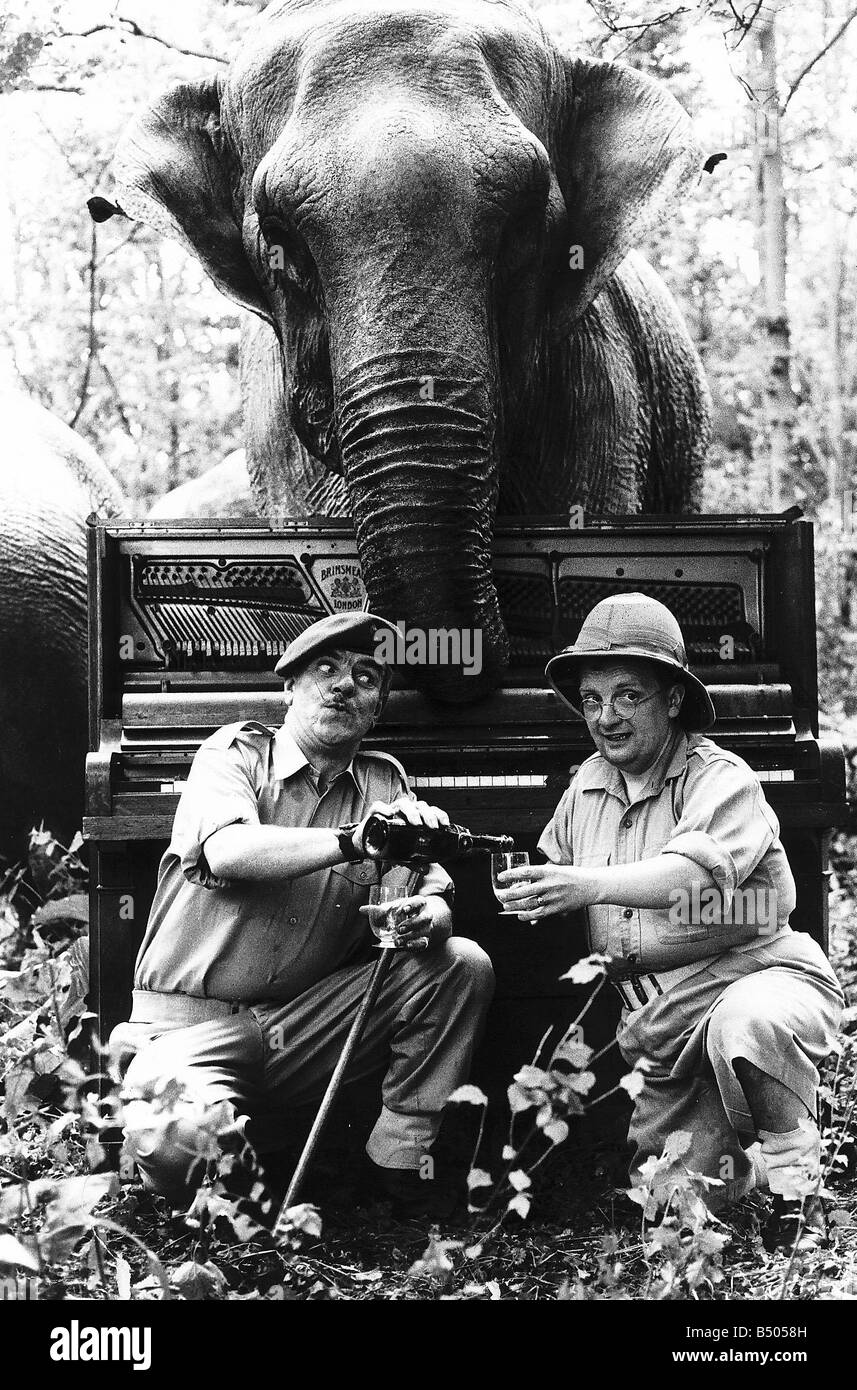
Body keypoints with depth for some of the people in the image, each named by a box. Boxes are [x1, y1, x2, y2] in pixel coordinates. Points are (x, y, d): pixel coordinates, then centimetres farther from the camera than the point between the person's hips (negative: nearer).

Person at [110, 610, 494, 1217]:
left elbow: (434, 892, 0)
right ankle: (249, 1128, 3)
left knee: (464, 964, -14)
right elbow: (228, 851, -24)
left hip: (304, 1021, 4)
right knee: (179, 1146, -34)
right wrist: (356, 840, -36)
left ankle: (399, 1156, -2)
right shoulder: (234, 752, -3)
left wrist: (429, 915, -25)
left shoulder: (383, 784, 9)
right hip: (193, 1020, -4)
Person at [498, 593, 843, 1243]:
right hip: (661, 1030, 6)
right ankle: (744, 1163, 34)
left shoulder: (721, 780, -14)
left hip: (759, 975, -6)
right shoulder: (586, 787, 8)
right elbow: (555, 880, 20)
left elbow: (692, 870, -35)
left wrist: (591, 885, -49)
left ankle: (794, 1168, -12)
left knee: (748, 1022, -40)